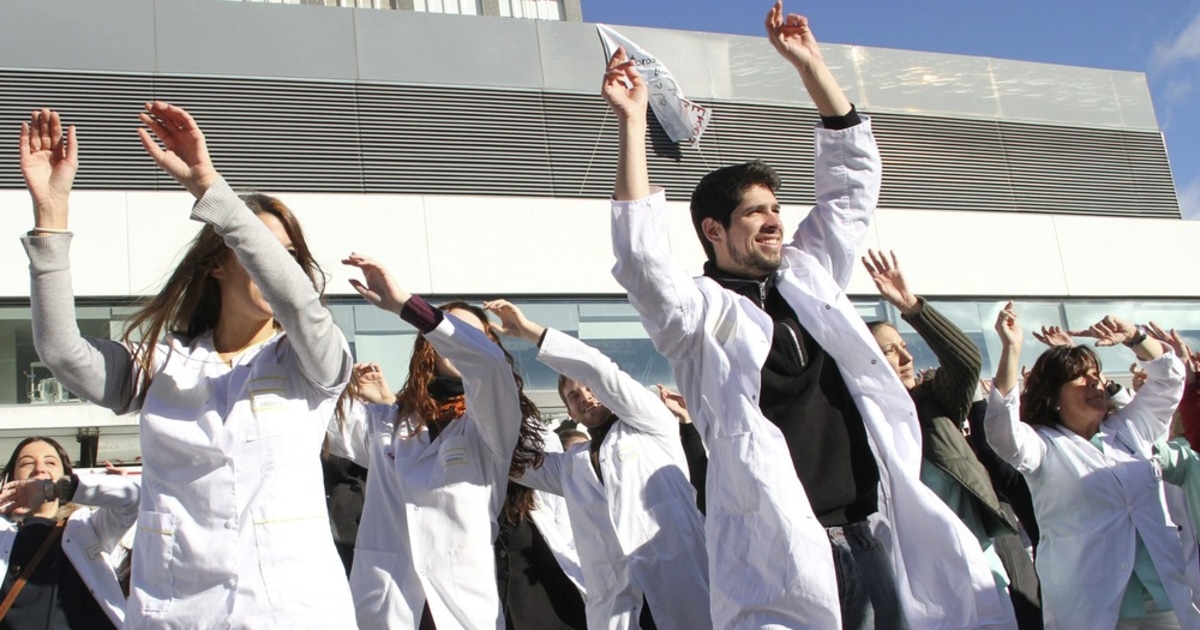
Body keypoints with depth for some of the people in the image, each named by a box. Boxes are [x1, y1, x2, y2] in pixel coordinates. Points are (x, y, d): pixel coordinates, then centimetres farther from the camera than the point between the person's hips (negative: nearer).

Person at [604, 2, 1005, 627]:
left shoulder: (809, 276, 17)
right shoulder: (698, 311, 2)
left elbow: (853, 178, 19)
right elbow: (641, 258, -17)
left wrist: (809, 63, 14)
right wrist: (633, 123, -19)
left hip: (873, 539, 6)